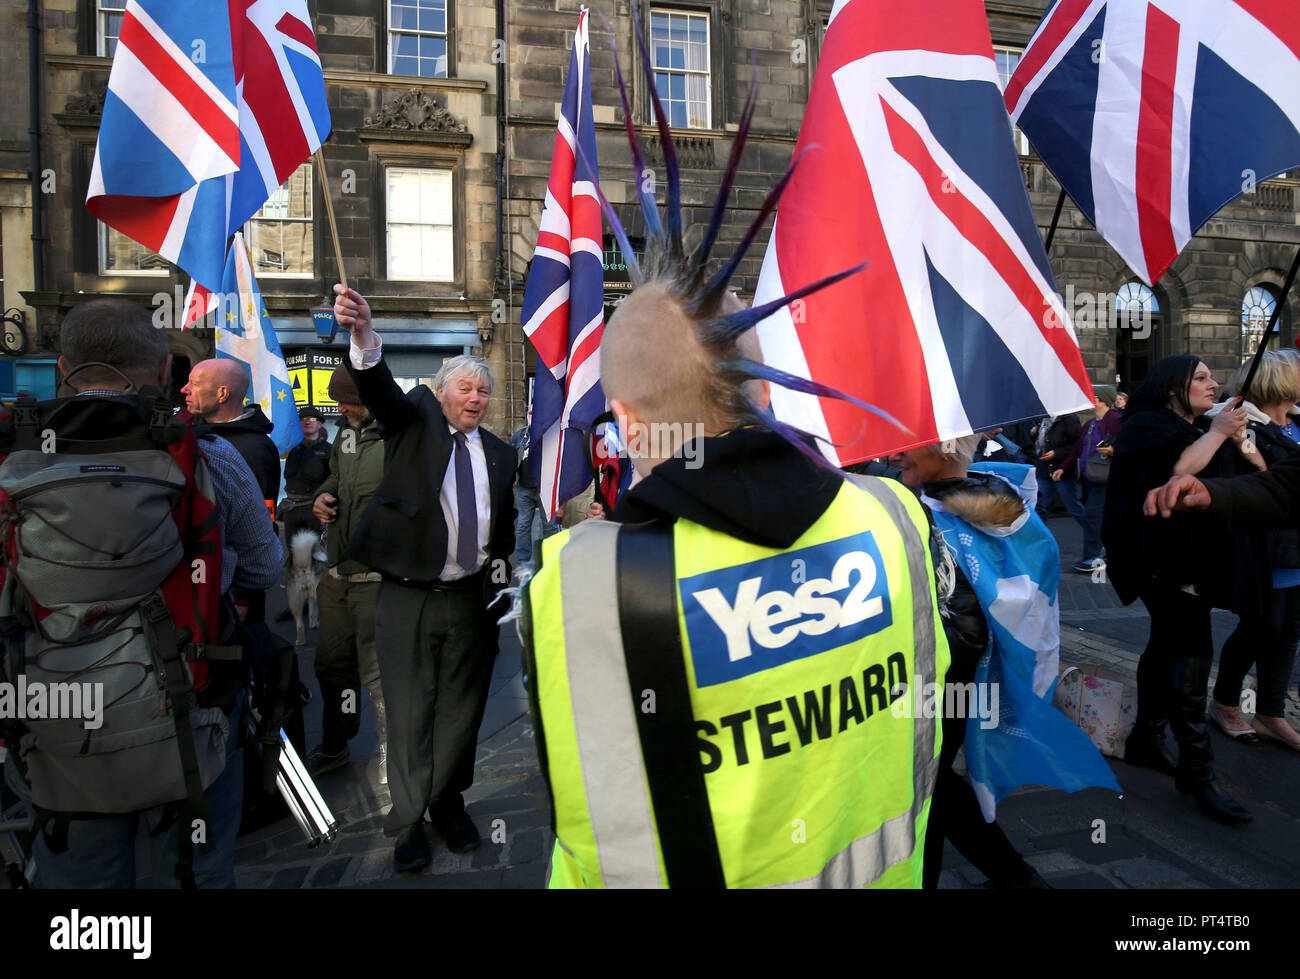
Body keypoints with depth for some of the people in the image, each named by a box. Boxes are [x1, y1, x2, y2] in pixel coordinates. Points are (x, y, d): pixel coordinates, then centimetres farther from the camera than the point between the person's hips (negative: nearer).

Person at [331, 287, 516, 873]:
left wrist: (500, 585, 5)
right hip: (407, 598, -3)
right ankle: (410, 823, 19)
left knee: (461, 708, 12)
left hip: (471, 601, 3)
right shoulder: (415, 419, 2)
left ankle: (448, 804, 30)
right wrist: (363, 336, -37)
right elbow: (379, 390, -19)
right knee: (409, 711, 5)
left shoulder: (499, 453, 10)